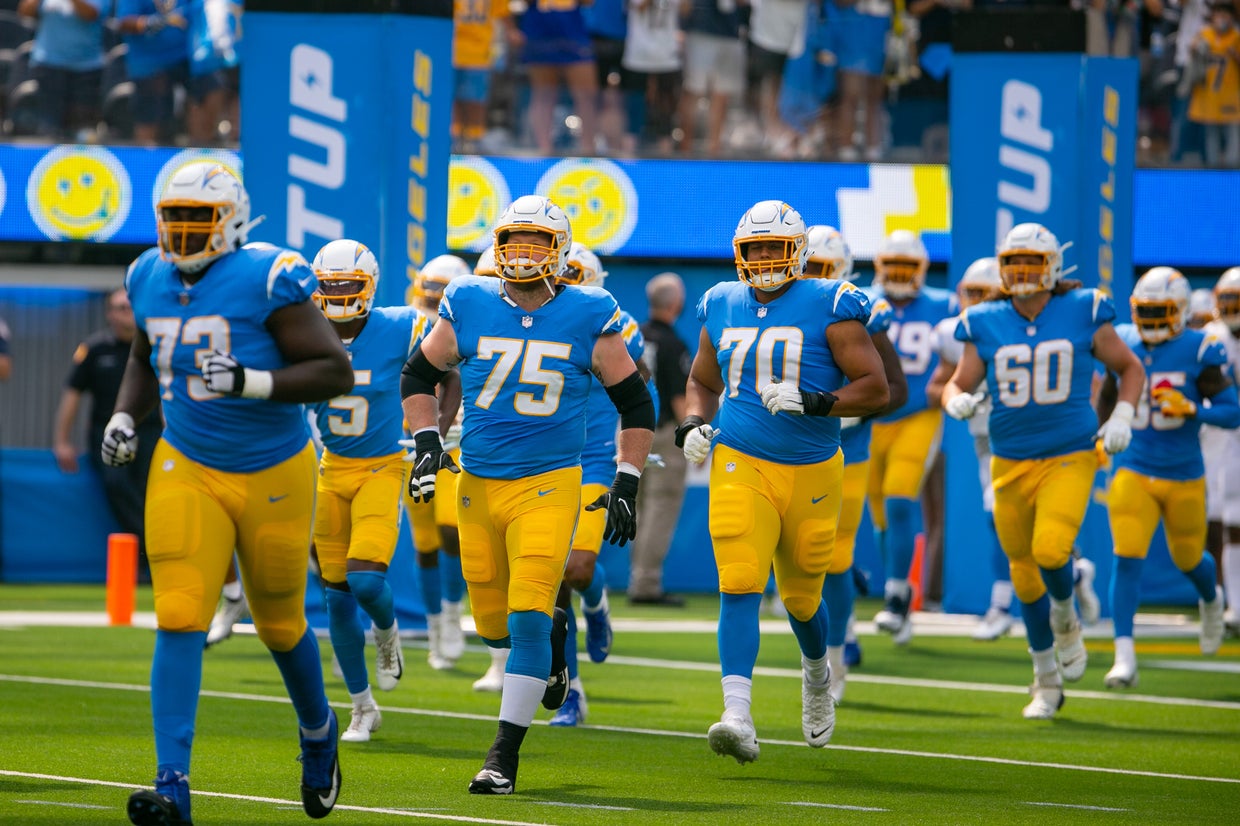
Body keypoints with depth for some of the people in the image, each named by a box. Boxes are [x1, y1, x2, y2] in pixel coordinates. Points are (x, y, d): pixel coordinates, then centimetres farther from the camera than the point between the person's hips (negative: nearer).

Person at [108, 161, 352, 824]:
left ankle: (318, 732, 44)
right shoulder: (151, 280, 2)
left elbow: (336, 371, -18)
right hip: (187, 471, 3)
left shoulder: (265, 279, -17)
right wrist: (125, 416, 4)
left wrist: (252, 382, -29)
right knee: (179, 621, -13)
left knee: (279, 625, 13)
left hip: (273, 474, -3)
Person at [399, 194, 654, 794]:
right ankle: (553, 634, 44)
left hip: (548, 485, -3)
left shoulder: (587, 319, -3)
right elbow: (417, 374, 14)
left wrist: (626, 484, 1)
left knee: (527, 618, -15)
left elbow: (635, 404, 6)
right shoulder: (468, 307, 0)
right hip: (477, 485, 3)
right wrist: (426, 443, 1)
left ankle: (505, 753, -9)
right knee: (494, 624, 9)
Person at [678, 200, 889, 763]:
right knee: (739, 587, -17)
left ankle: (817, 672, 47)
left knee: (801, 595, 13)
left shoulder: (829, 306, -5)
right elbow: (702, 382, 23)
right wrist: (693, 425, 3)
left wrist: (813, 402, -23)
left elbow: (876, 388, -9)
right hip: (739, 465, 1)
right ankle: (738, 717, -26)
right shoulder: (722, 307, 8)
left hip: (811, 472, -1)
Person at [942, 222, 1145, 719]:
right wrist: (956, 400, -15)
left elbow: (1129, 368, 10)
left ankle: (1066, 616, 11)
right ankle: (1047, 681, 25)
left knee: (1050, 551, -24)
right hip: (1010, 463, 3)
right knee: (1023, 573, 8)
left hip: (1069, 459, -3)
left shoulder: (1083, 315, -3)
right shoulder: (986, 326, 1)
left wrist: (1122, 417, -4)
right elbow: (958, 384, 8)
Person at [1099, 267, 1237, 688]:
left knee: (1188, 559, 16)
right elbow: (1108, 395, 19)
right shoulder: (1124, 346, -1)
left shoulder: (1198, 352, -12)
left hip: (1184, 477, -1)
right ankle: (1124, 657, -16)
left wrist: (1190, 409, -26)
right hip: (1133, 473, 1)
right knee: (1127, 559, -15)